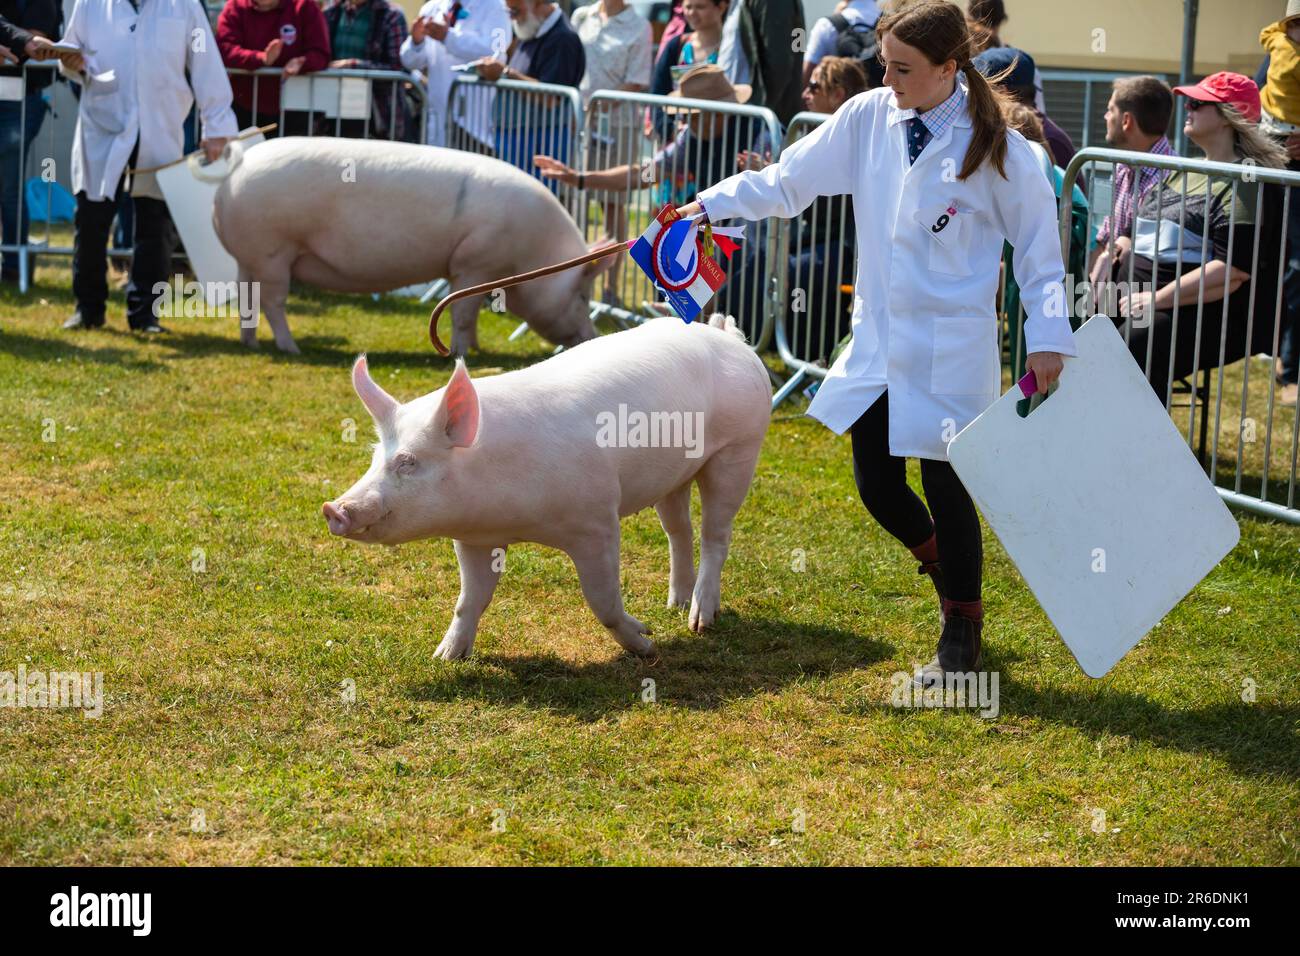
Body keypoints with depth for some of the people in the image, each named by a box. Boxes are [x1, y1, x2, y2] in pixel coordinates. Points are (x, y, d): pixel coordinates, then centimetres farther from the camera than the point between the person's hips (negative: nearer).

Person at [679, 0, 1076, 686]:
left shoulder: (997, 149, -10)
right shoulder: (869, 118, -1)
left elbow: (1039, 250, -3)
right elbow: (788, 182, 7)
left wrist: (1048, 341, -9)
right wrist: (710, 204, -3)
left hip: (951, 352, -4)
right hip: (877, 341, 5)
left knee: (947, 493, 0)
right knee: (878, 487, 8)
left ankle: (962, 637, 20)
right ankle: (946, 575, 39)